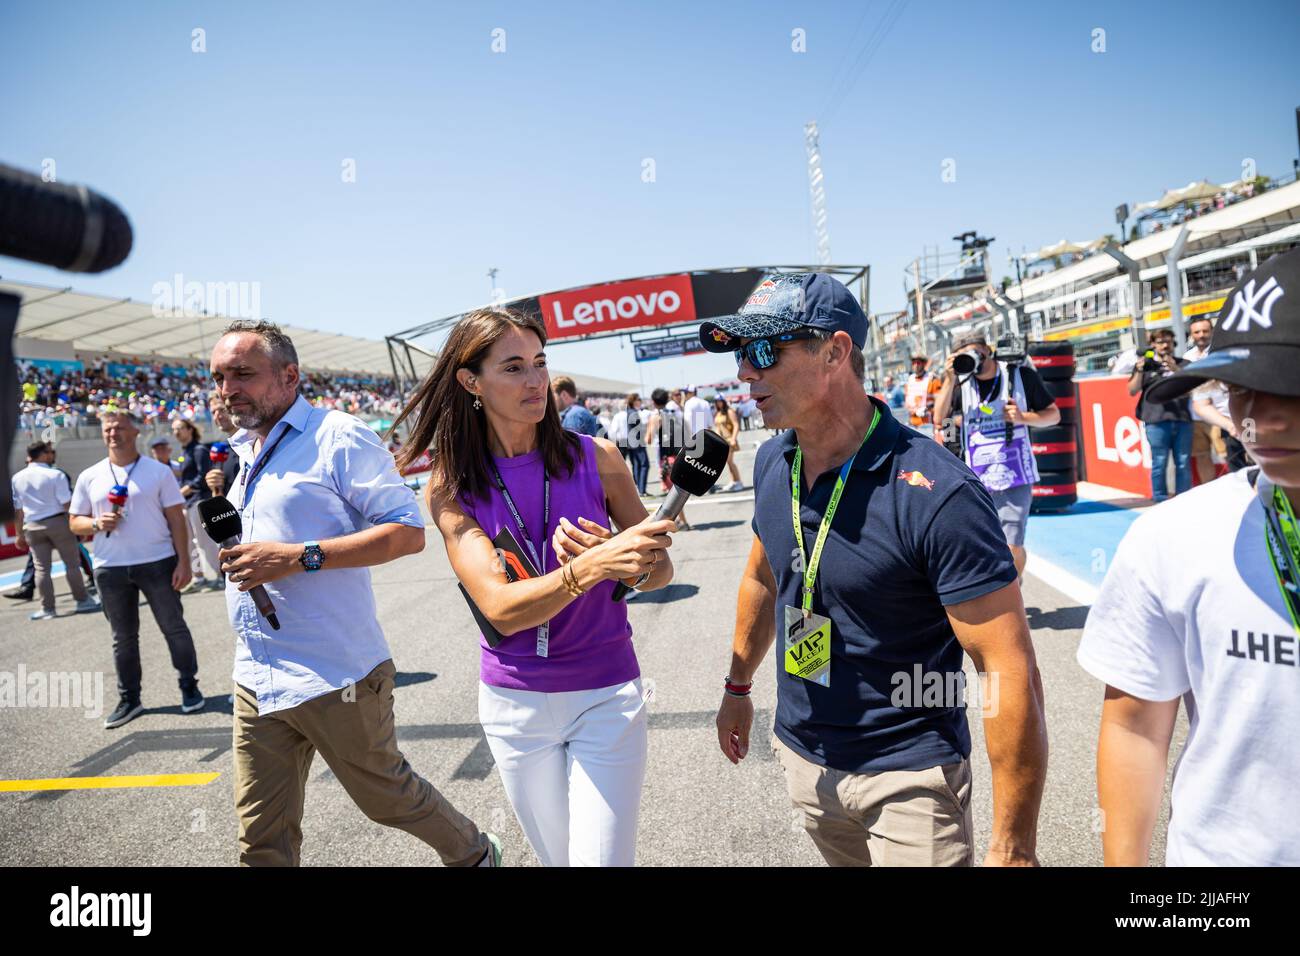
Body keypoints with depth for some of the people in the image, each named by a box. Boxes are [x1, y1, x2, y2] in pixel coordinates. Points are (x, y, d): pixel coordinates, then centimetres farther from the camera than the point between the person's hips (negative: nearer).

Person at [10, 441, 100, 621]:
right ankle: (82, 601, 14)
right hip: (58, 522, -4)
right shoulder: (55, 475, -10)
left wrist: (19, 534, 15)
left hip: (32, 526, 4)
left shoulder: (16, 478, 4)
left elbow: (17, 510, 9)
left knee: (41, 568, 7)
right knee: (72, 563, 7)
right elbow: (67, 504, -12)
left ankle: (47, 609, 8)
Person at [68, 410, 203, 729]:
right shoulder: (89, 477, 7)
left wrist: (183, 561, -8)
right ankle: (129, 700, 22)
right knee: (123, 637, 11)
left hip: (158, 563, -2)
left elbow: (176, 519, -2)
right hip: (110, 569, 3)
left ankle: (189, 687, 18)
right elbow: (74, 522, 10)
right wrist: (97, 524, -13)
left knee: (174, 628, 4)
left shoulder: (159, 471, -1)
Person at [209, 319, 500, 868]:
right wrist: (227, 544, 6)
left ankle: (474, 855, 39)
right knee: (262, 839, 12)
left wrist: (299, 557, -24)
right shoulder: (243, 452, 13)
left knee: (386, 794, 12)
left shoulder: (338, 436, -11)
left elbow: (408, 532, -17)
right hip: (256, 681, 7)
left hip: (334, 678, -7)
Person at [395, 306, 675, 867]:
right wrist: (589, 569, -37)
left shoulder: (596, 458, -9)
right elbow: (499, 606, -20)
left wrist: (611, 554, -25)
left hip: (606, 698, -1)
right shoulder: (449, 487, -8)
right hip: (513, 702, 1)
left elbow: (659, 570, -2)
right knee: (556, 857, 21)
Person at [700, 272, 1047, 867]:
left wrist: (1012, 847, -23)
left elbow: (1011, 674, -24)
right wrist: (738, 686, 19)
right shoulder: (772, 463, -4)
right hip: (802, 755, 7)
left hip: (908, 778, -6)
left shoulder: (936, 494, -26)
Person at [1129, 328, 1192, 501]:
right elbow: (1132, 391, 3)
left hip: (1182, 419, 2)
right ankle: (1160, 500, 3)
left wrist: (1175, 369, -13)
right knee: (1159, 463, -3)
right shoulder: (1145, 364, 9)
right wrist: (1139, 370, -11)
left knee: (1184, 462, 4)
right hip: (1156, 421, -2)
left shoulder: (1183, 363, 14)